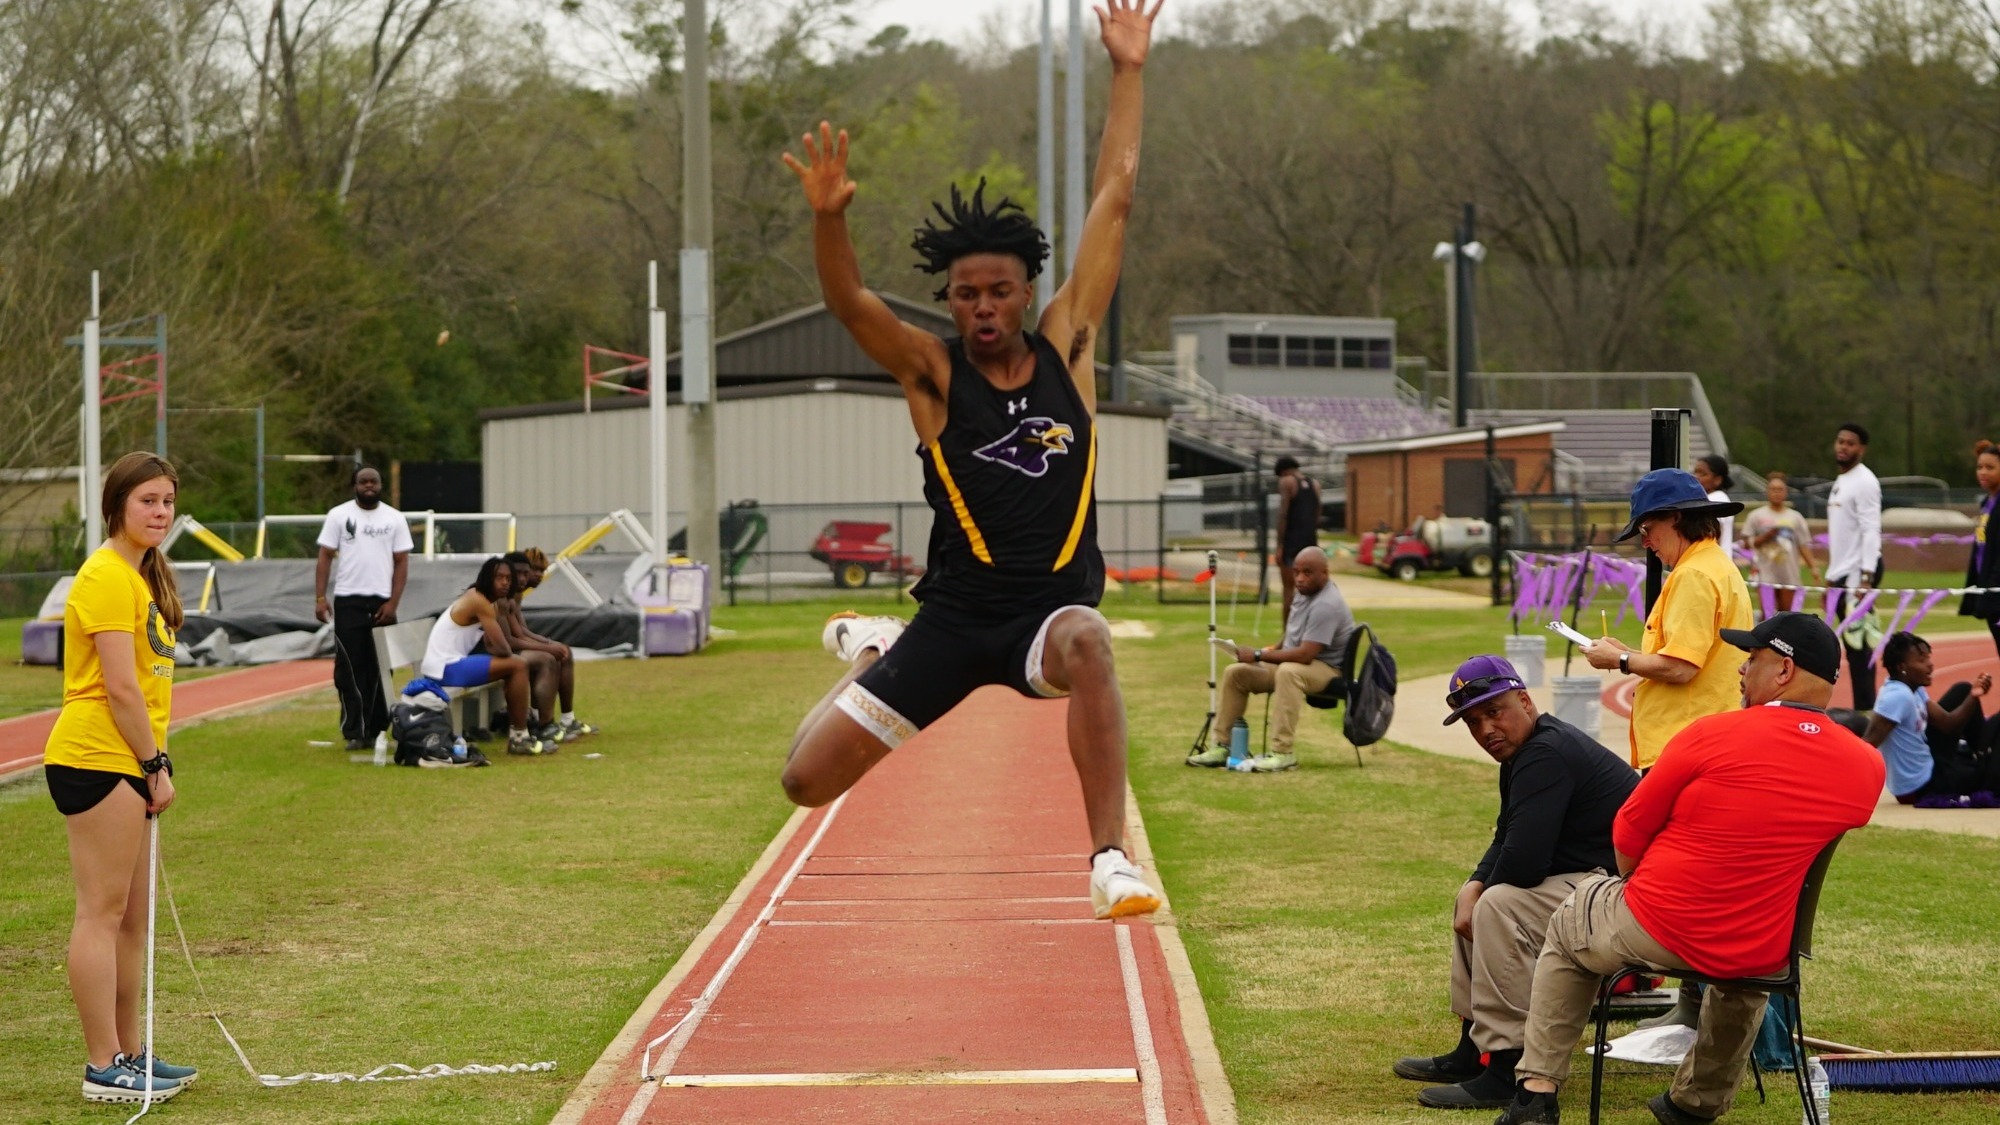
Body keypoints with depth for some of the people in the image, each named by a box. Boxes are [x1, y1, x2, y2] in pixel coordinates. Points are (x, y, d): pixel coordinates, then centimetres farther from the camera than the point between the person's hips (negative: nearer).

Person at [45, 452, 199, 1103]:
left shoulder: (140, 574, 18)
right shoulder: (108, 576, -13)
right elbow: (120, 687, -17)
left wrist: (152, 766, 15)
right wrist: (156, 765, -12)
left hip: (125, 765, 10)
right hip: (98, 761, -10)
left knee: (135, 918, 14)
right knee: (102, 914, -7)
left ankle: (130, 1054, 22)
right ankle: (105, 1069, -4)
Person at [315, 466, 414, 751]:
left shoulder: (394, 519, 8)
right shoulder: (339, 515, 4)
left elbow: (401, 562, 6)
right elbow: (325, 557, 2)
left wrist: (393, 602, -4)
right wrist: (320, 598, -7)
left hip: (382, 603, 1)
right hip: (348, 602, -1)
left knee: (381, 669, 1)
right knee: (349, 669, -3)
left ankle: (376, 730, 6)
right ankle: (354, 733, -2)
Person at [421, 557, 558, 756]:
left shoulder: (479, 599, 16)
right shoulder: (479, 601, -16)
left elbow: (492, 646, 13)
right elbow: (503, 649, -19)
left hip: (452, 663, 11)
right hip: (446, 668, -11)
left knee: (516, 663, 20)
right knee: (519, 665, -15)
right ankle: (519, 738, -11)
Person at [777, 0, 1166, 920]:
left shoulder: (1067, 345, 3)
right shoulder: (932, 373, -2)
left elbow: (1114, 198, 4)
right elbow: (849, 303, -20)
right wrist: (828, 220, -39)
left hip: (1052, 605, 0)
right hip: (956, 615, 1)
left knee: (1085, 640, -39)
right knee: (808, 778, 0)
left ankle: (1110, 861, -38)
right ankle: (870, 654, 35)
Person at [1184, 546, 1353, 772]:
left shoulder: (1326, 605, -25)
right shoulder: (1305, 592, 6)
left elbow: (1305, 654, -31)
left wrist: (1259, 655, -23)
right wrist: (1273, 651, 7)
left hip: (1327, 668, -10)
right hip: (1294, 662, 10)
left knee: (1288, 672, -42)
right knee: (1235, 672, 3)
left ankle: (1283, 753, -42)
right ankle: (1222, 746, 6)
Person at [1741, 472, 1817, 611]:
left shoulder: (1795, 517, 9)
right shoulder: (1756, 516, 3)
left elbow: (1804, 545, 8)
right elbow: (1748, 543, 1)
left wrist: (1812, 567, -1)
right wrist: (1767, 536, -15)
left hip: (1790, 575, 2)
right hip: (1766, 573, -2)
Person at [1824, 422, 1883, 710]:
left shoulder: (1864, 482, -10)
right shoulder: (1840, 482, 18)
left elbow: (1871, 531, -18)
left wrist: (1866, 578, -25)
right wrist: (1831, 578, 20)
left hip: (1858, 574, -9)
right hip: (1841, 575, 9)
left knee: (1858, 644, -9)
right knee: (1851, 645, 9)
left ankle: (1865, 710, -9)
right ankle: (1862, 709, 11)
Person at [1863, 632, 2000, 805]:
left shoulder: (1914, 689, -1)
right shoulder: (1898, 696, -30)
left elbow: (1947, 724, 2)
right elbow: (1868, 744, -34)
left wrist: (1972, 697, -13)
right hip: (1921, 788, -9)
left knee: (1963, 691, 13)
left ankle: (1984, 755, 20)